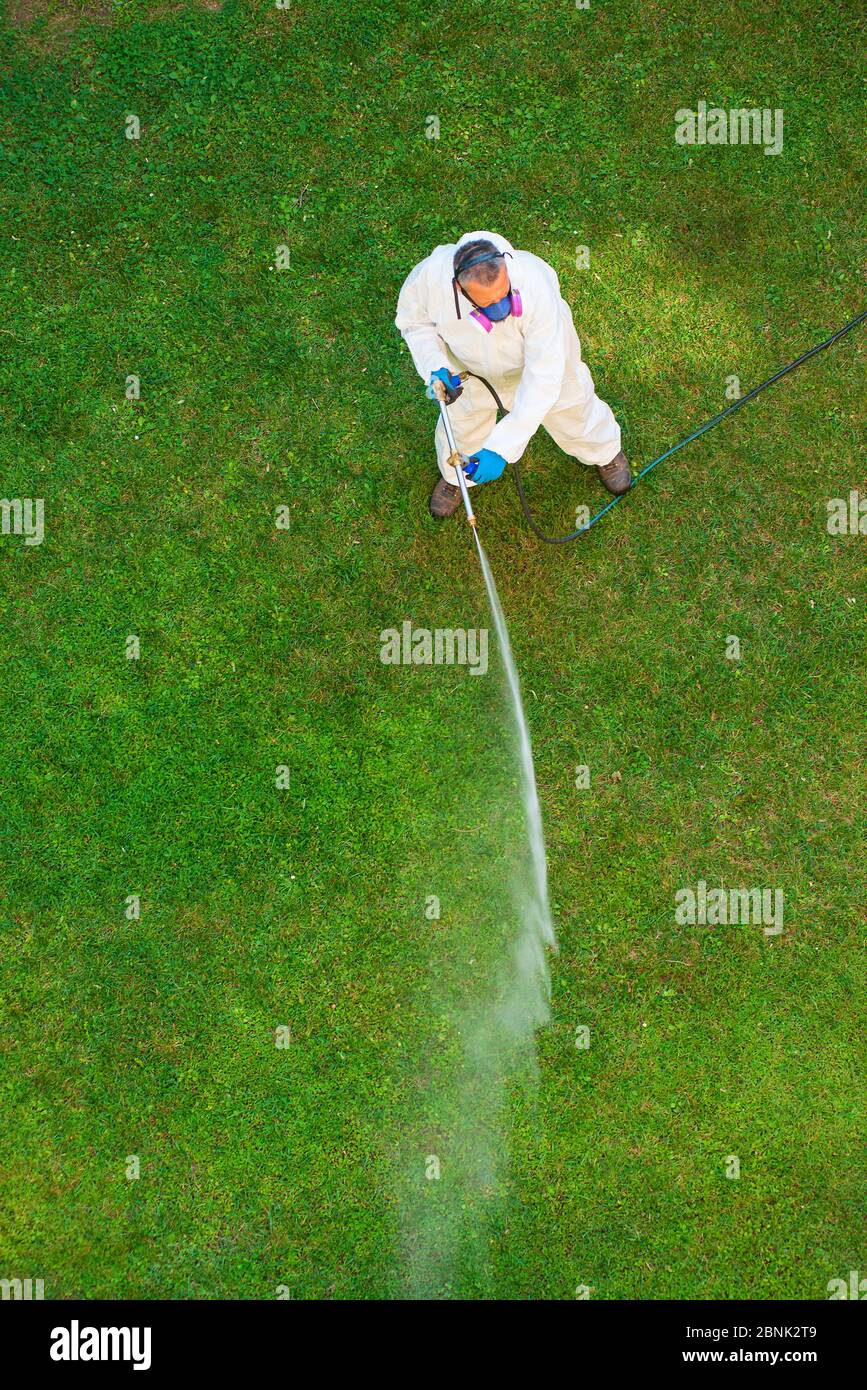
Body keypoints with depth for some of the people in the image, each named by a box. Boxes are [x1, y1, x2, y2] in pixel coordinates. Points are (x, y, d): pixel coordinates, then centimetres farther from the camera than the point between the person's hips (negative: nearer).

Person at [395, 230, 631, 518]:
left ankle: (605, 452, 59)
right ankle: (454, 475, 58)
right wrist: (434, 367, -32)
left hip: (543, 352, -1)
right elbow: (414, 320, -14)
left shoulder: (536, 288, -47)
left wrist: (500, 448, -48)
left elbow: (543, 377, -43)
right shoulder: (429, 276, -39)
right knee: (463, 418, 22)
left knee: (572, 407, 24)